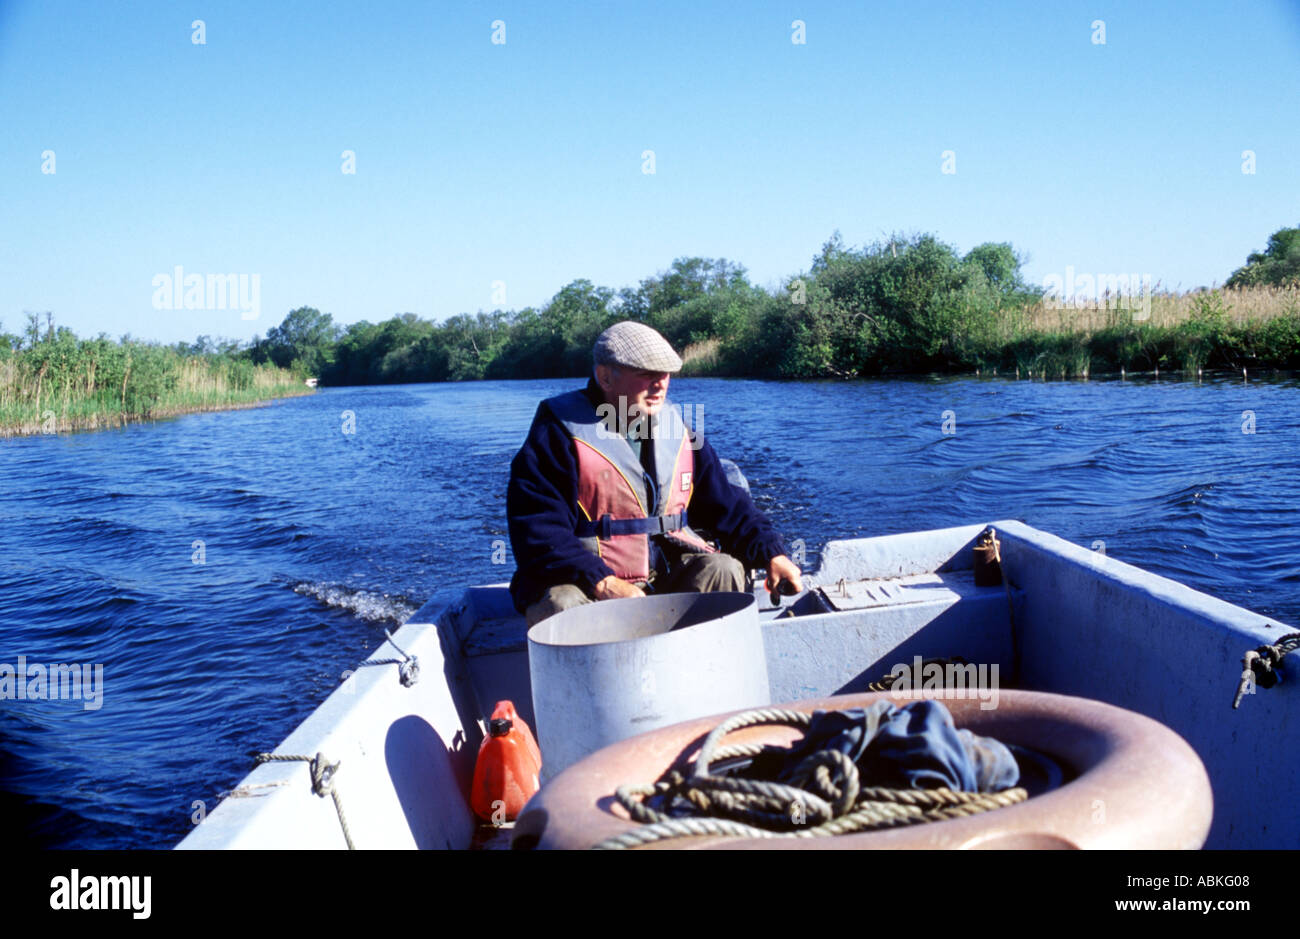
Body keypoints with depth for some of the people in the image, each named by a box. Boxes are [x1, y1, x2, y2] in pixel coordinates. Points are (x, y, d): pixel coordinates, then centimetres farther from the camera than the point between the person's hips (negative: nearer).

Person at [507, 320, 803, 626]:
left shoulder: (675, 430, 10)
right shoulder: (559, 434, -9)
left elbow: (725, 505, 14)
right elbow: (536, 529, -17)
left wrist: (771, 554, -2)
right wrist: (602, 583, -27)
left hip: (664, 572, 5)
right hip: (580, 578, -5)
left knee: (723, 571, -18)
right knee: (563, 605, -35)